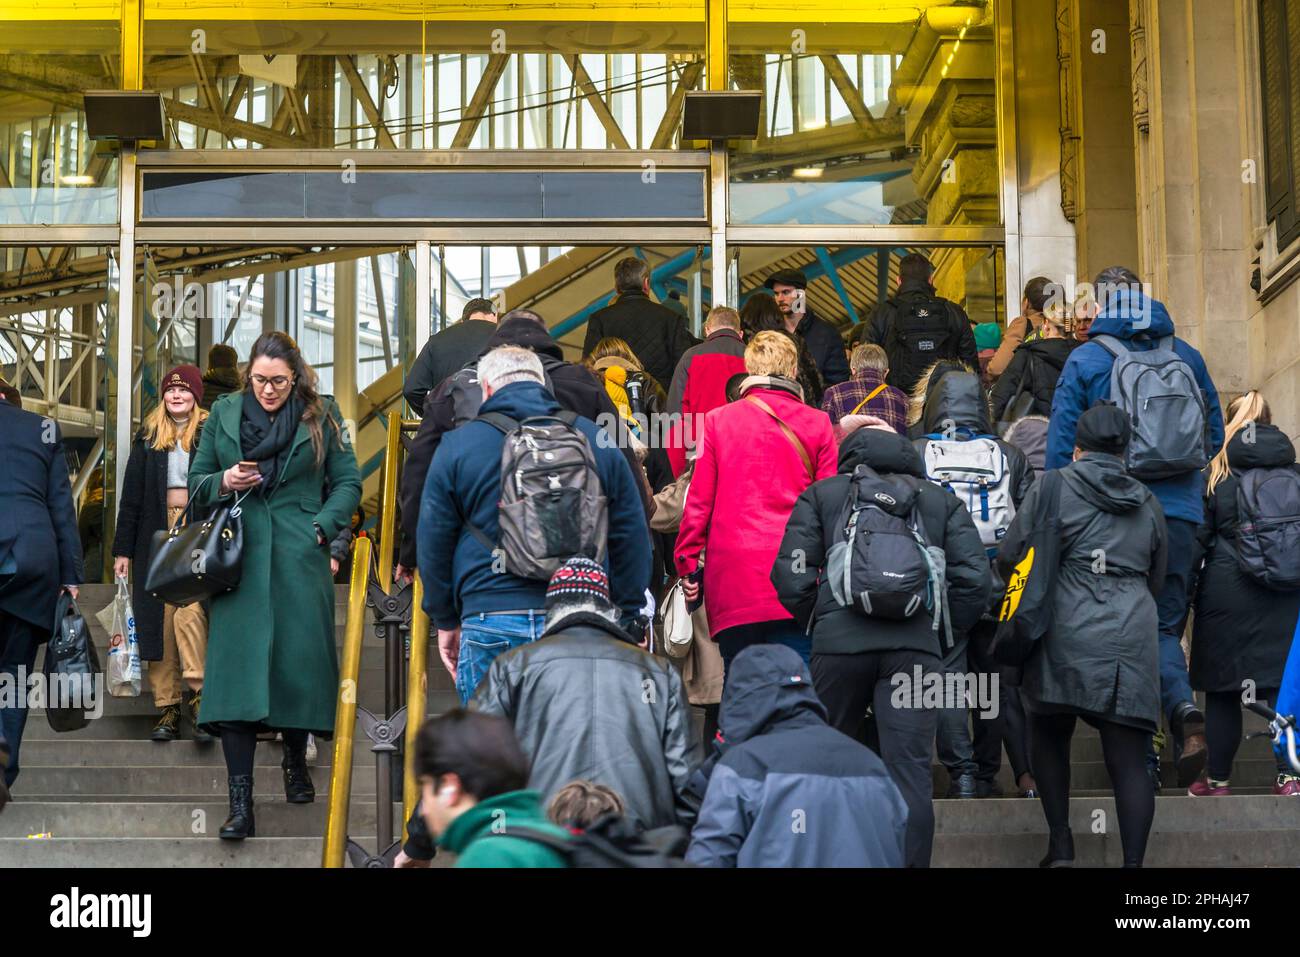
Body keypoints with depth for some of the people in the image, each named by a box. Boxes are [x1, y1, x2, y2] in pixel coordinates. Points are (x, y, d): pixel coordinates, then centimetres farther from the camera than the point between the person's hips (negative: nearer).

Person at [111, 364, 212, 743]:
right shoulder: (149, 437, 14)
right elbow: (131, 495, 13)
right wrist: (122, 549, 8)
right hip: (157, 535, 4)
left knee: (190, 611, -21)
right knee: (159, 619, -1)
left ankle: (199, 697, -22)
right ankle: (167, 710, 2)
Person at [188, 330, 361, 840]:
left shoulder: (321, 416, 5)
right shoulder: (224, 413, 9)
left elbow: (348, 483, 7)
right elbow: (196, 483, 14)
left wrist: (322, 527, -7)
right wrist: (223, 483, -8)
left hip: (299, 559, 0)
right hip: (238, 557, 0)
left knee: (298, 660, 5)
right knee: (236, 667, -8)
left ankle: (296, 761, 32)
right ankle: (240, 804, -9)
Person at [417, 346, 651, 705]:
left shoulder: (457, 444, 4)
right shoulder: (596, 440, 9)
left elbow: (433, 546, 7)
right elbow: (633, 540, 10)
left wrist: (446, 621, 18)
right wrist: (627, 619, 18)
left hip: (490, 621, -1)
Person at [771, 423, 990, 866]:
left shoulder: (821, 495, 17)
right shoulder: (942, 501, 20)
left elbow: (791, 576, 4)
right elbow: (973, 580, 7)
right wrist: (944, 631, 18)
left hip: (840, 642, 0)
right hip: (917, 644, 0)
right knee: (910, 769, -2)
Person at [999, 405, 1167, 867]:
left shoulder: (1053, 487, 2)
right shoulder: (1148, 503, 16)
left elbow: (1009, 558, 1)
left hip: (1067, 636, -2)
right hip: (1133, 639, 2)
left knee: (1049, 736, 17)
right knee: (1128, 759, 2)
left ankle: (1061, 847, 13)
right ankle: (1133, 860, -6)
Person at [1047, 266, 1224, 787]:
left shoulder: (1084, 361, 0)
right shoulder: (1186, 356, 10)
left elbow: (1060, 448, -1)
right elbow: (1215, 435, 16)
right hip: (1181, 514, 2)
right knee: (1165, 624, 11)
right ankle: (1184, 710, -16)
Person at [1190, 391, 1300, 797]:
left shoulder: (1216, 474, -3)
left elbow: (1201, 536, -4)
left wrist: (1190, 586, 5)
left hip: (1227, 592, -2)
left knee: (1222, 690, 5)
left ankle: (1217, 779, 10)